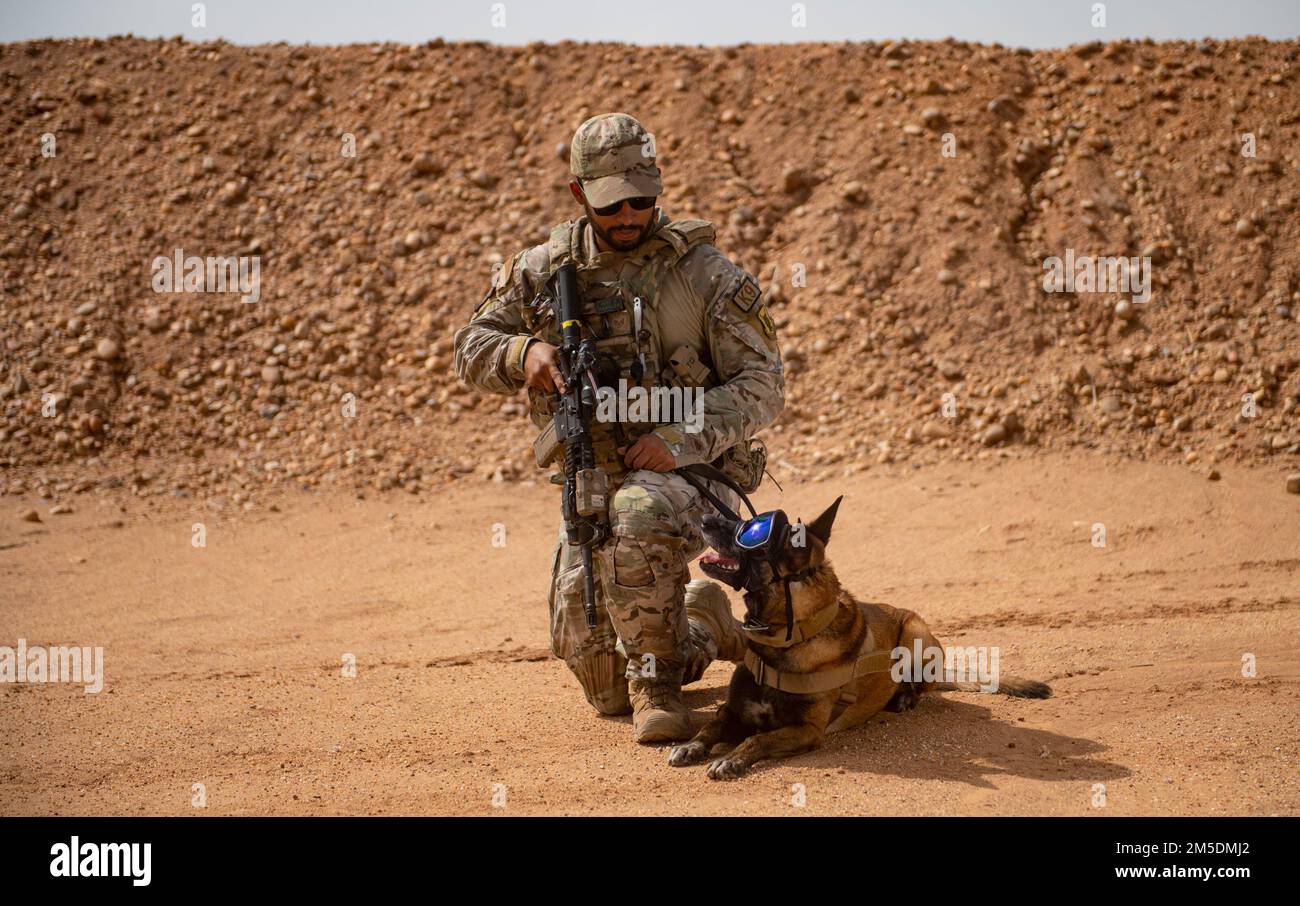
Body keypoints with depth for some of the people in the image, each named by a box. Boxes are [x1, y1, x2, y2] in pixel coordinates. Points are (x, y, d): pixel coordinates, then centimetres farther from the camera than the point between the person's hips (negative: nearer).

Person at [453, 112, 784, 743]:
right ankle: (701, 623, 36)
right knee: (606, 689, 5)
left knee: (635, 519, -42)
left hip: (690, 477, -4)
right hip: (590, 484, 5)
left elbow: (762, 385, -9)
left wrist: (683, 440, -24)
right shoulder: (544, 270, 4)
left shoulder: (704, 271, -7)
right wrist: (523, 352, -13)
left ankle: (654, 678, -19)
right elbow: (471, 351, 10)